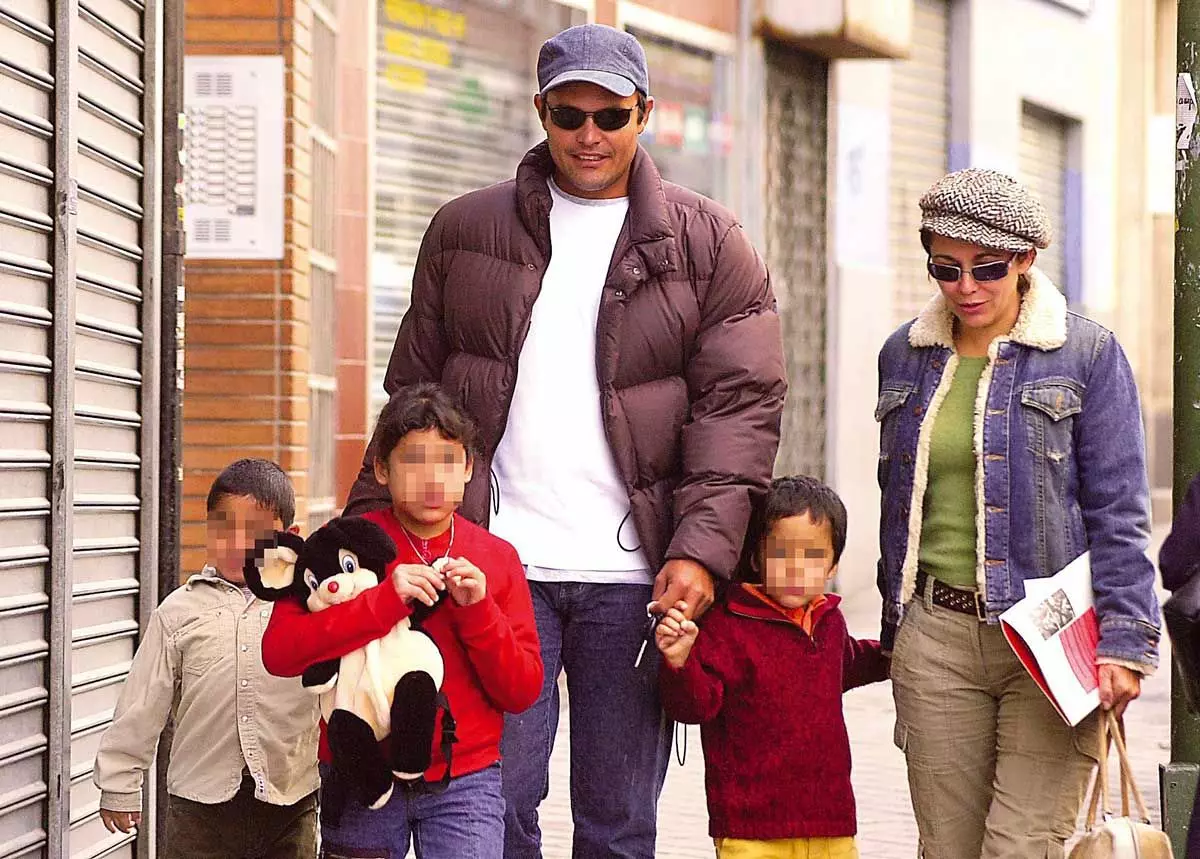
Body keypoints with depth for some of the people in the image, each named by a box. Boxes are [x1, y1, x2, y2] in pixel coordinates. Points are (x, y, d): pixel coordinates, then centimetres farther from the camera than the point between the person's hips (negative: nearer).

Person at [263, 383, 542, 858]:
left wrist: (478, 611, -14)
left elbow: (522, 692, 1)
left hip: (465, 780, 1)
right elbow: (278, 650, -15)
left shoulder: (497, 558, 4)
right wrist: (386, 599, -23)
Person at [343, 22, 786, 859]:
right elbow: (413, 396, 14)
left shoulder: (709, 246, 6)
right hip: (497, 566, 1)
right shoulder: (465, 232, 11)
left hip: (635, 574, 0)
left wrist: (702, 548, -13)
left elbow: (742, 404, -1)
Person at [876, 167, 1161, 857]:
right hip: (936, 638, 4)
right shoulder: (906, 356, 12)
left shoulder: (1088, 354, -1)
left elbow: (1118, 513, -3)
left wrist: (1124, 642, -10)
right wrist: (895, 628, 19)